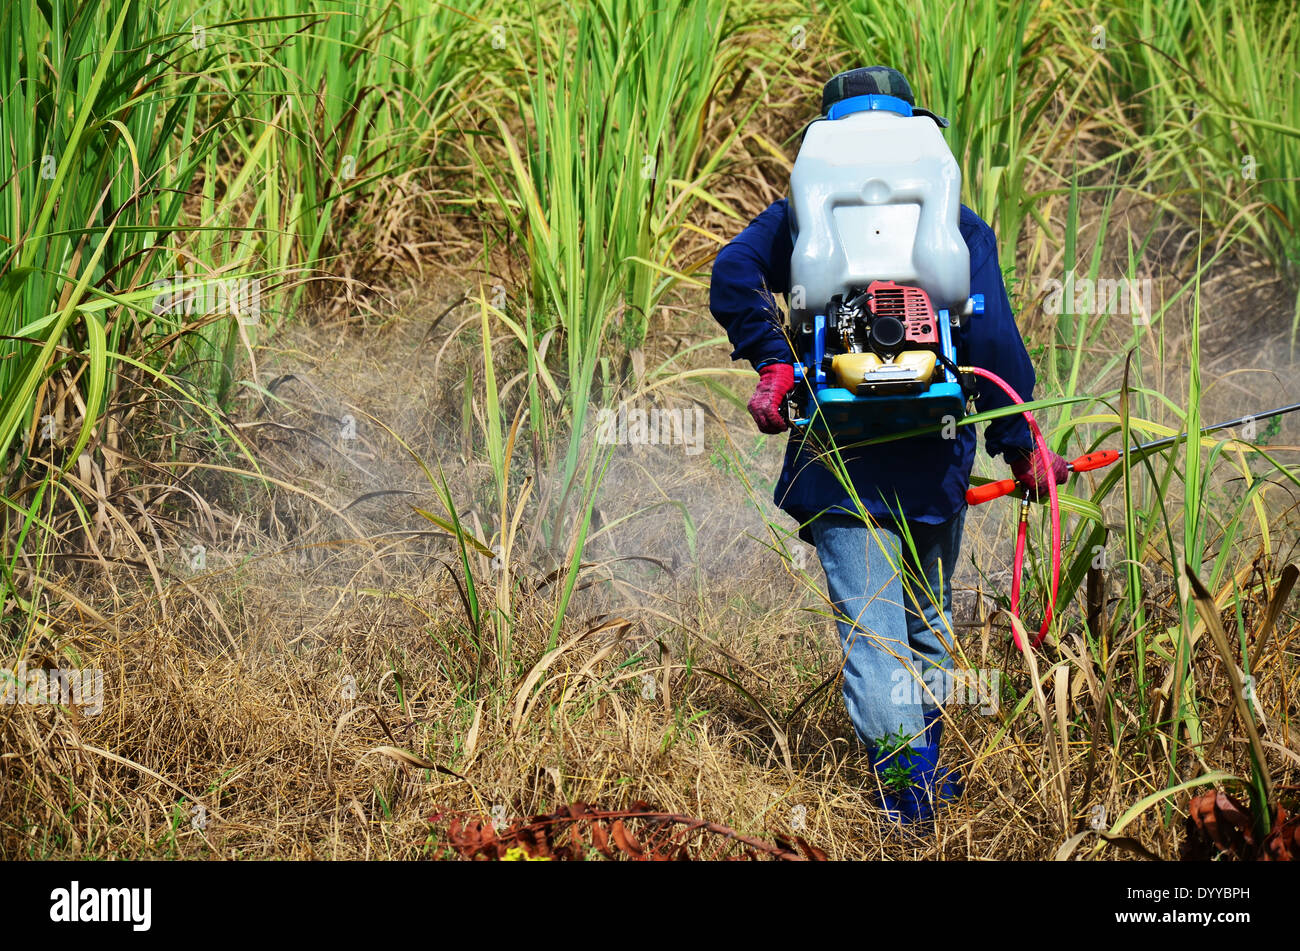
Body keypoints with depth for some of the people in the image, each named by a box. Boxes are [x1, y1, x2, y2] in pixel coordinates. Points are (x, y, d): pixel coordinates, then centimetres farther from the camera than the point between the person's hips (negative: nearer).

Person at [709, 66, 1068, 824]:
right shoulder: (959, 226, 3)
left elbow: (734, 276, -11)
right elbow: (993, 341, -5)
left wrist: (774, 365, -7)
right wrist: (1020, 446, -1)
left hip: (838, 460, -1)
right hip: (933, 458, 1)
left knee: (871, 621, -2)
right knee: (929, 614, 19)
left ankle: (901, 759, -16)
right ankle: (927, 756, 20)